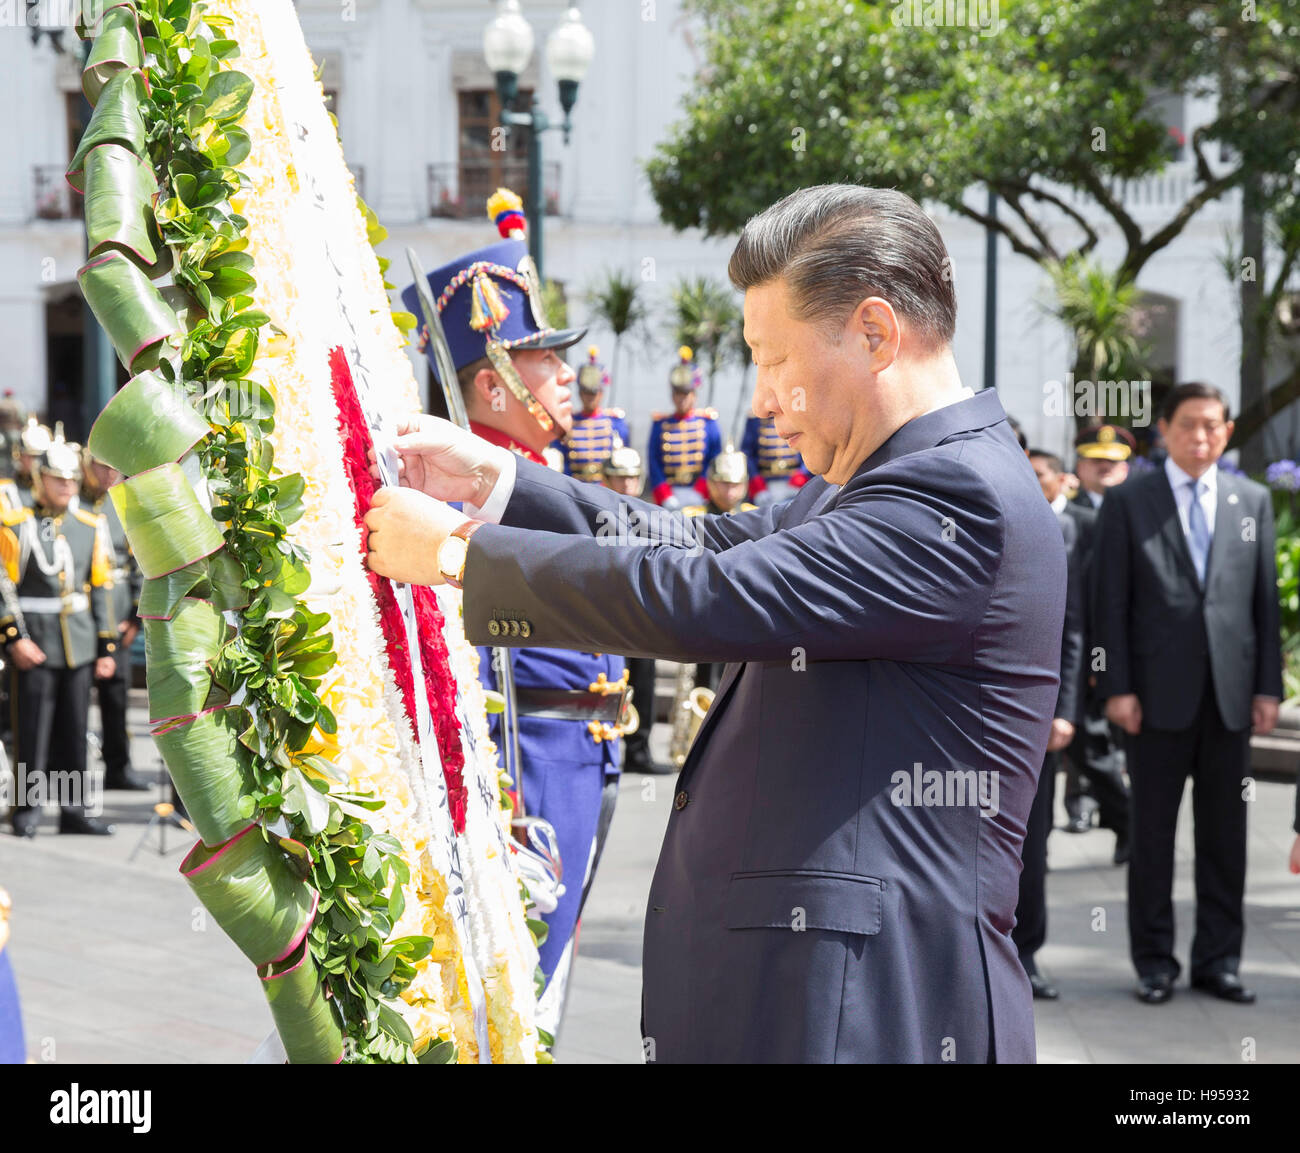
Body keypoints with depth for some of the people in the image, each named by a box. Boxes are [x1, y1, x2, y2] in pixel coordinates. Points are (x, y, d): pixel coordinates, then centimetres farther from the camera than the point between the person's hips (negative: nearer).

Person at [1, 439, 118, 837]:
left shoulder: (90, 528, 10)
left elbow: (99, 591, 12)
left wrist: (106, 648, 9)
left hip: (78, 645, 4)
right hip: (35, 645, -4)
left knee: (74, 730, 8)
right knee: (32, 729, 0)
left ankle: (73, 809, 14)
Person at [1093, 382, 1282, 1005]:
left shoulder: (1253, 500, 10)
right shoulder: (1127, 502, 2)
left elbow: (1265, 596, 9)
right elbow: (1111, 600, -1)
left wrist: (1268, 685, 3)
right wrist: (1117, 687, -8)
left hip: (1230, 692, 3)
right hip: (1159, 691, -2)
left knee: (1224, 832, 7)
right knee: (1153, 832, 4)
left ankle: (1217, 959, 15)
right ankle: (1155, 962, 12)